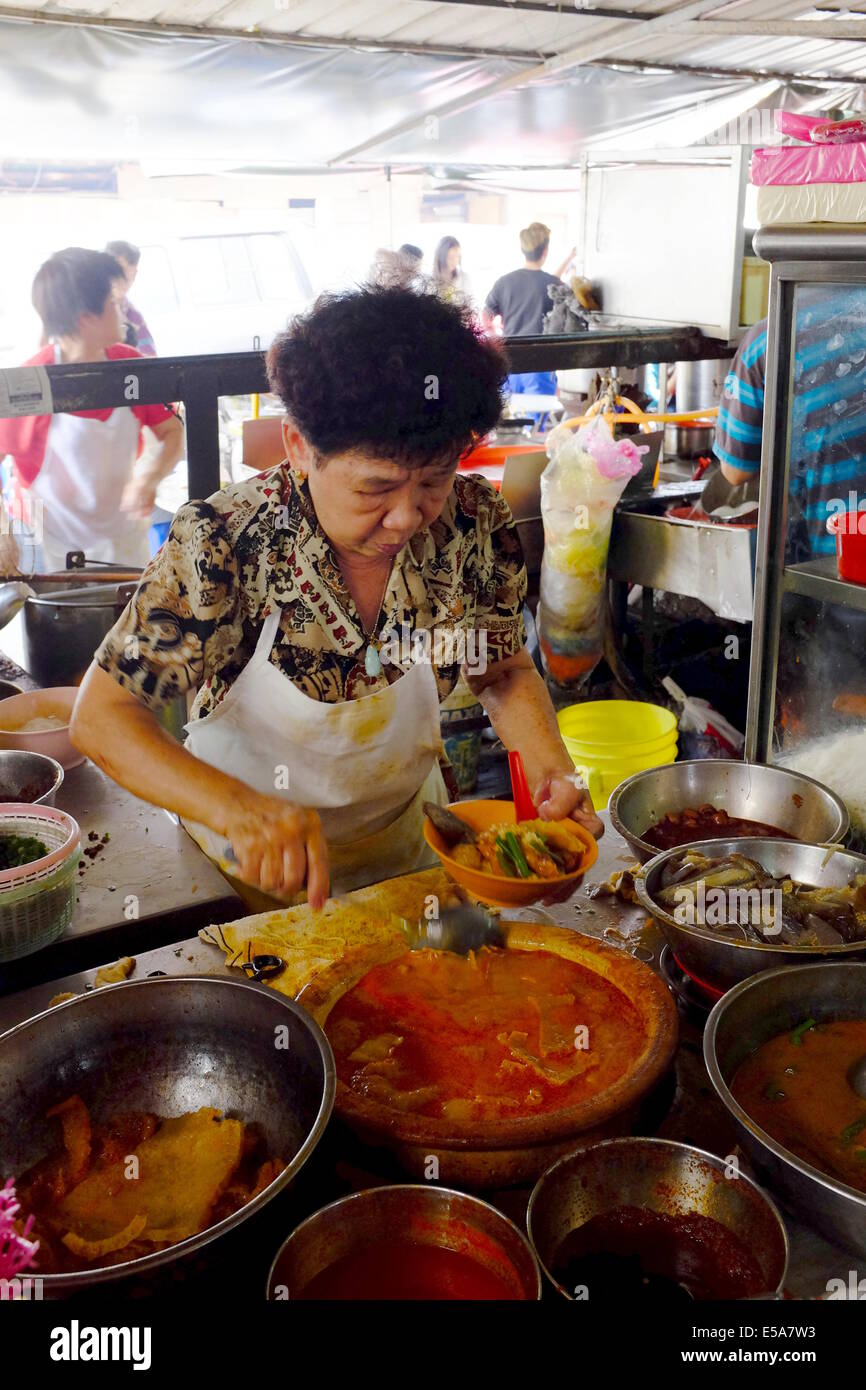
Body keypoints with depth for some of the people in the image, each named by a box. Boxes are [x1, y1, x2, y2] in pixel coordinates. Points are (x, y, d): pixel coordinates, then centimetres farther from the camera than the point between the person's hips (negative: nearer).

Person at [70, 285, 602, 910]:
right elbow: (101, 715, -26)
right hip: (251, 865, -3)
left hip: (406, 845, 3)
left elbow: (505, 672, -6)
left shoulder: (475, 523, -21)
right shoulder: (222, 544, -30)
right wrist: (239, 808, -43)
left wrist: (554, 771, -25)